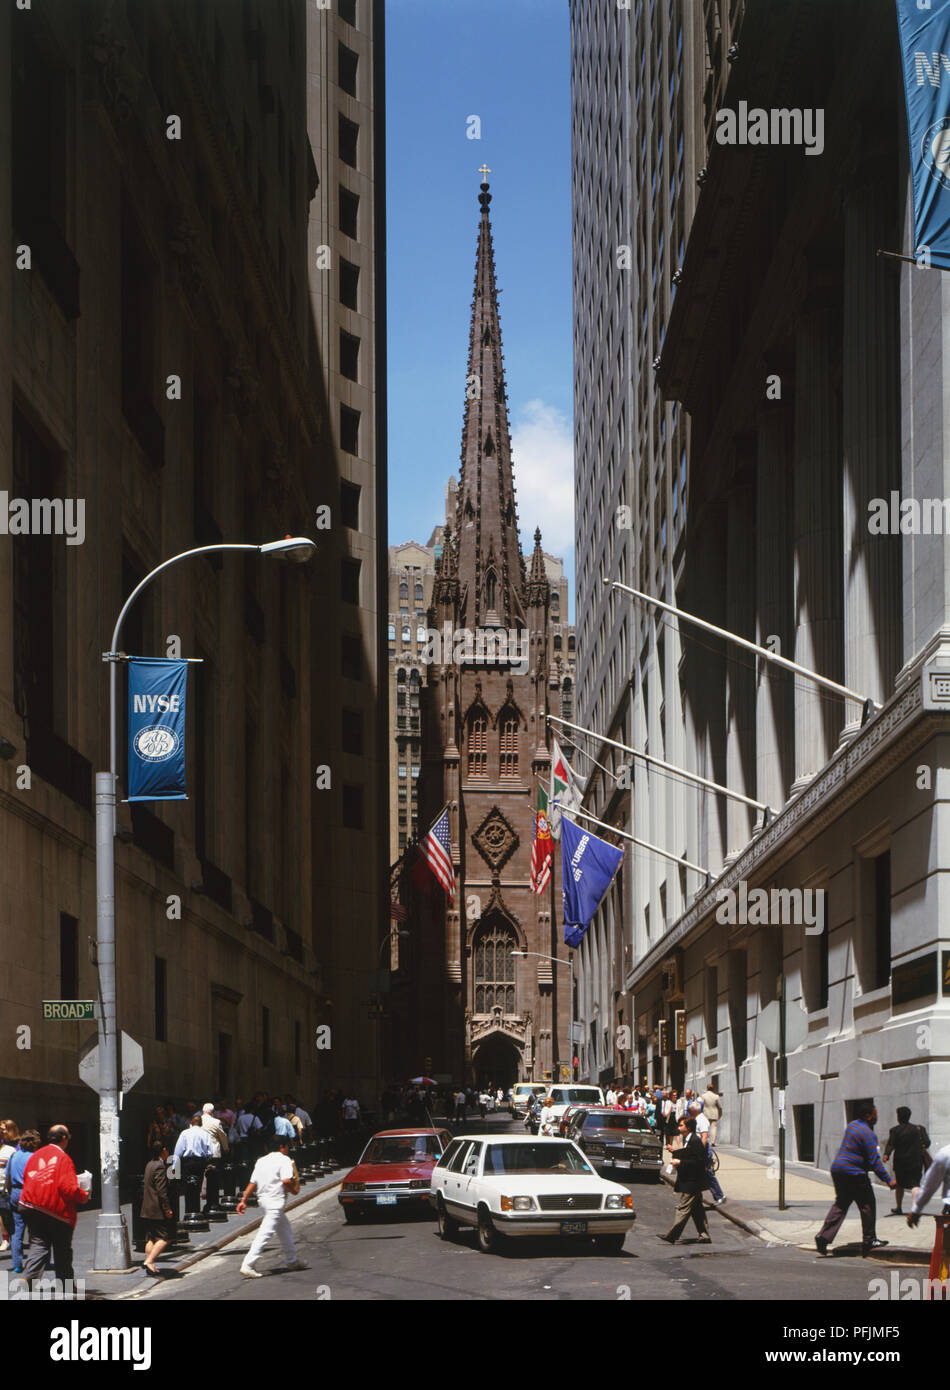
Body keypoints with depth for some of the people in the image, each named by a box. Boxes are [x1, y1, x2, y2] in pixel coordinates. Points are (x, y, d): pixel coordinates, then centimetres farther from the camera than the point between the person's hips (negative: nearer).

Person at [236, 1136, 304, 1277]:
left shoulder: (261, 1161, 15)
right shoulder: (284, 1160, -7)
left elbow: (252, 1183, 11)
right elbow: (286, 1181, -21)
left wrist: (243, 1201, 10)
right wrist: (294, 1189, -2)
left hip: (263, 1199, 9)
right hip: (275, 1201, -9)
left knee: (285, 1228, 23)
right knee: (265, 1233, -13)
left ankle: (291, 1261, 33)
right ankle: (248, 1265, -20)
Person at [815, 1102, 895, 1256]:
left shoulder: (852, 1125, 13)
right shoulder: (867, 1133, -14)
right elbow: (874, 1161, -16)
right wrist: (888, 1180, -12)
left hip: (837, 1169, 8)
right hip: (854, 1173, -8)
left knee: (840, 1204, 12)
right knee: (867, 1205, 5)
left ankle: (824, 1236, 0)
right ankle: (869, 1241, 9)